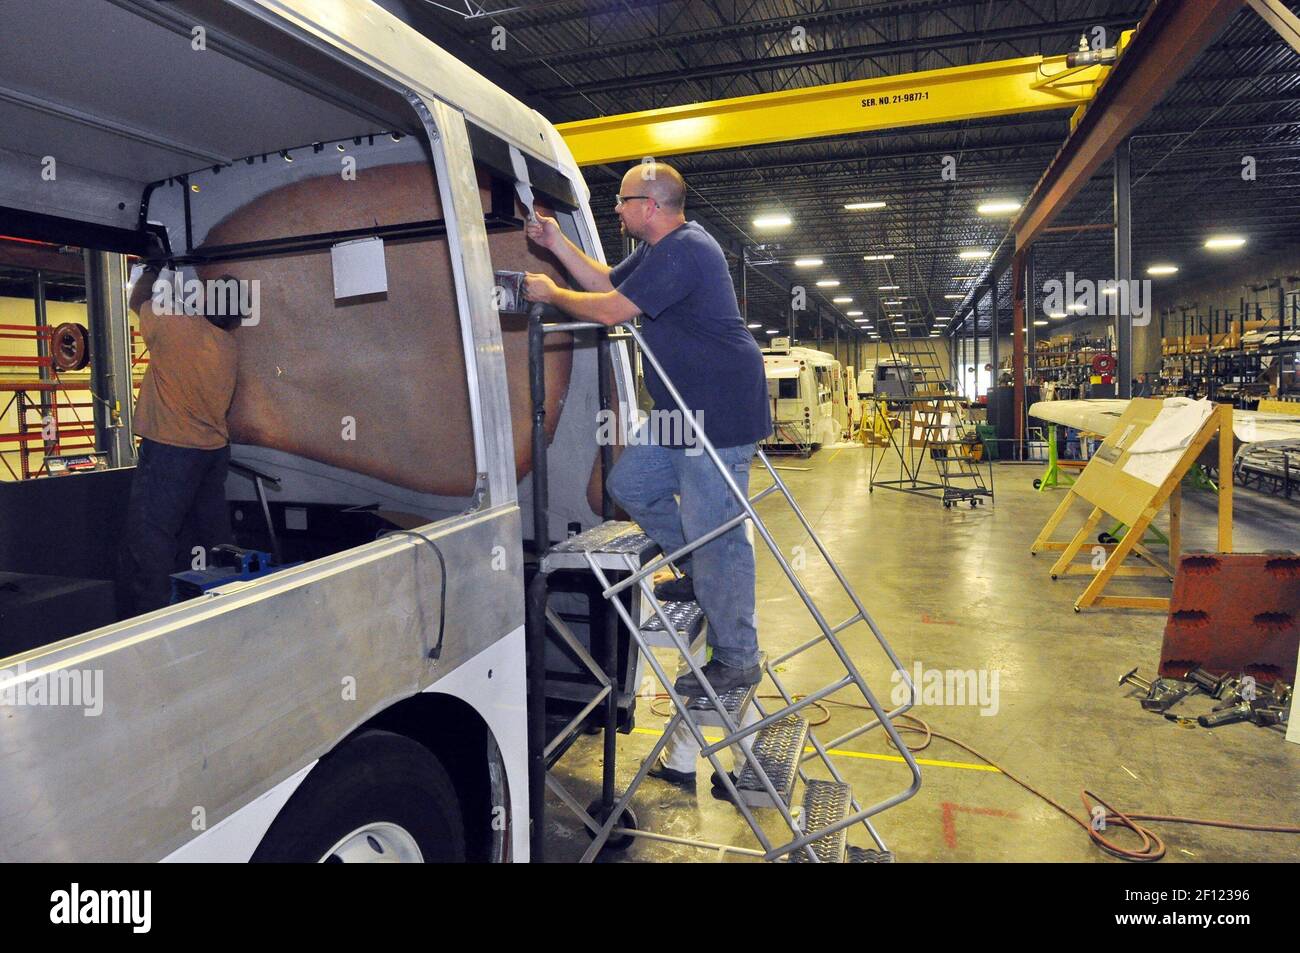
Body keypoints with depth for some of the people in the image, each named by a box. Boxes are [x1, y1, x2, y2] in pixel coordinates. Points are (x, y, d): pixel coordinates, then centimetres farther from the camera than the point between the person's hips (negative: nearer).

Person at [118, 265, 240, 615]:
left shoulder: (174, 323, -13)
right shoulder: (228, 344, 4)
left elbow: (138, 300, 8)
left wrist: (151, 269, 26)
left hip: (170, 450, -7)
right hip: (215, 450, 7)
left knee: (148, 539, -3)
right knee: (211, 536, 15)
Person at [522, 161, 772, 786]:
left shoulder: (683, 251, -18)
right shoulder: (657, 251, 17)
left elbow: (610, 310, -19)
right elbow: (606, 282, 24)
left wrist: (550, 294, -3)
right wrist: (556, 244, 16)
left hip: (718, 411, -11)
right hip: (682, 410, 11)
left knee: (714, 532, -7)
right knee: (631, 485, 15)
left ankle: (737, 659, 6)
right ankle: (700, 575, 27)